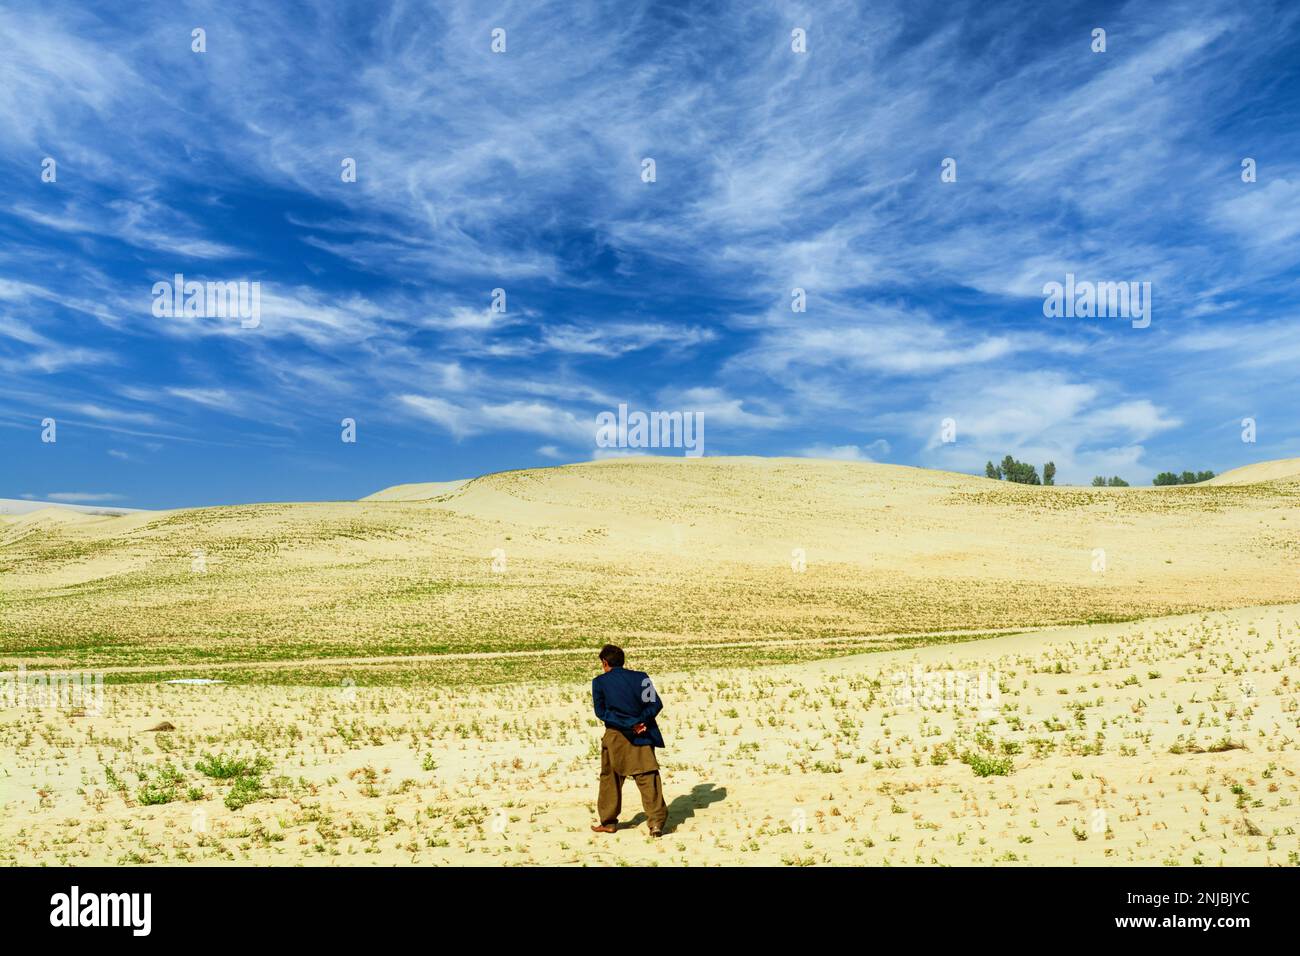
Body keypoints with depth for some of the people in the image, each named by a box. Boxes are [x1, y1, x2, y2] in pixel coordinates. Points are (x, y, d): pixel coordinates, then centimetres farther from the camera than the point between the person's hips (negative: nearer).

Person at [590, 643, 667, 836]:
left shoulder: (599, 682, -2)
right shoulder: (640, 677, 3)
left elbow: (600, 712, -6)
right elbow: (656, 704, -3)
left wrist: (629, 724, -10)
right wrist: (640, 722, -10)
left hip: (616, 737, -1)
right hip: (642, 736, 1)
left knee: (610, 779, 15)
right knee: (648, 777, 2)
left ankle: (608, 822, 23)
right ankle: (657, 821, -8)